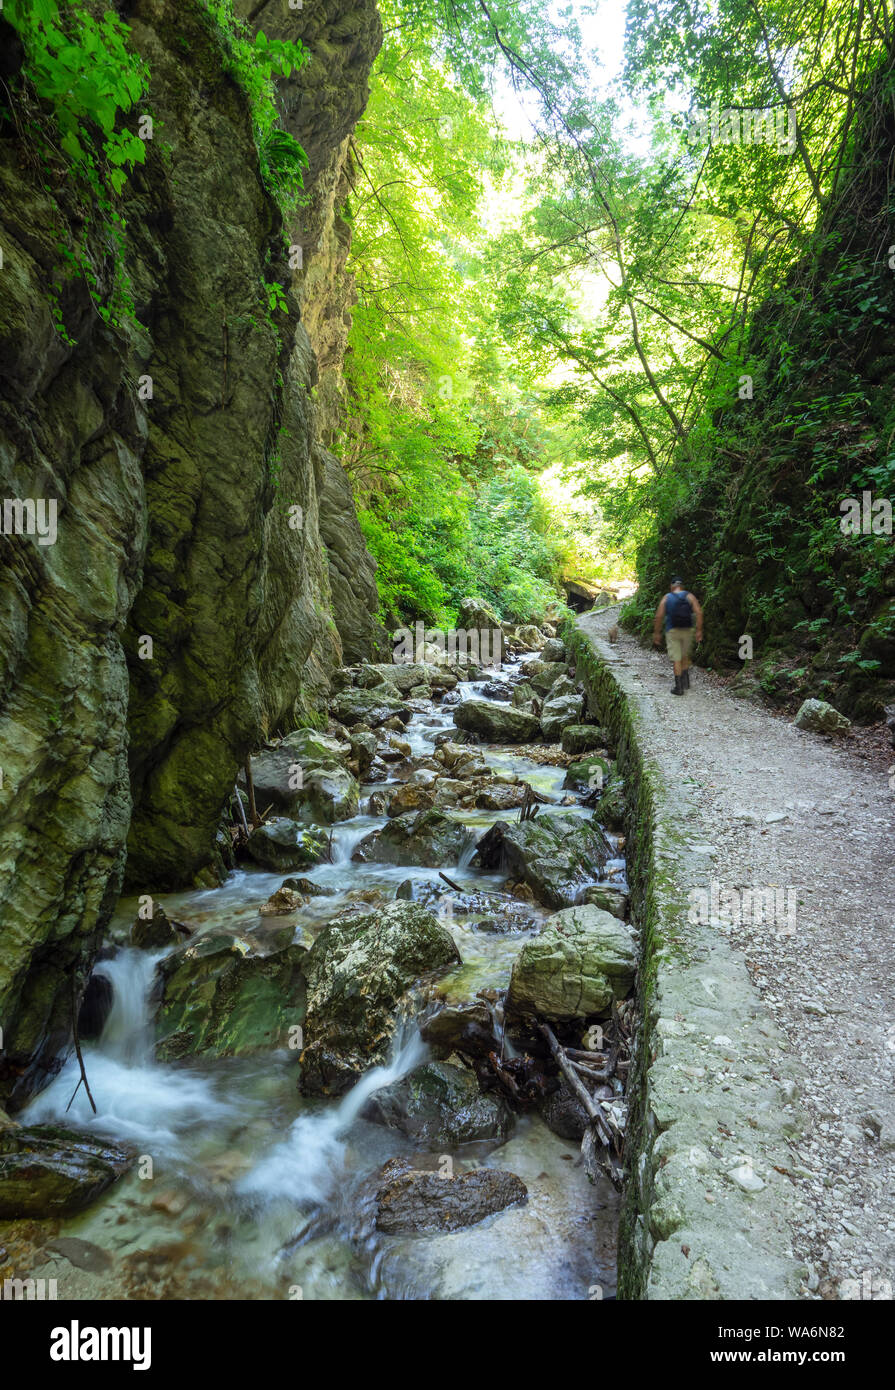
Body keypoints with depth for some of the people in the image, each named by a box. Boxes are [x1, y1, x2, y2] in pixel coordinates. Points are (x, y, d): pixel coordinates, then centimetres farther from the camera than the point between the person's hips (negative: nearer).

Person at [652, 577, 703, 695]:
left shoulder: (666, 598, 3)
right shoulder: (689, 596, 4)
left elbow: (658, 617, -4)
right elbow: (698, 612, -9)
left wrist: (656, 634, 0)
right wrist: (699, 630, -10)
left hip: (672, 631, -2)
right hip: (687, 630, 2)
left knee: (676, 659, -1)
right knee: (685, 656, 21)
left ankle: (679, 687, -2)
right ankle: (686, 681, 22)